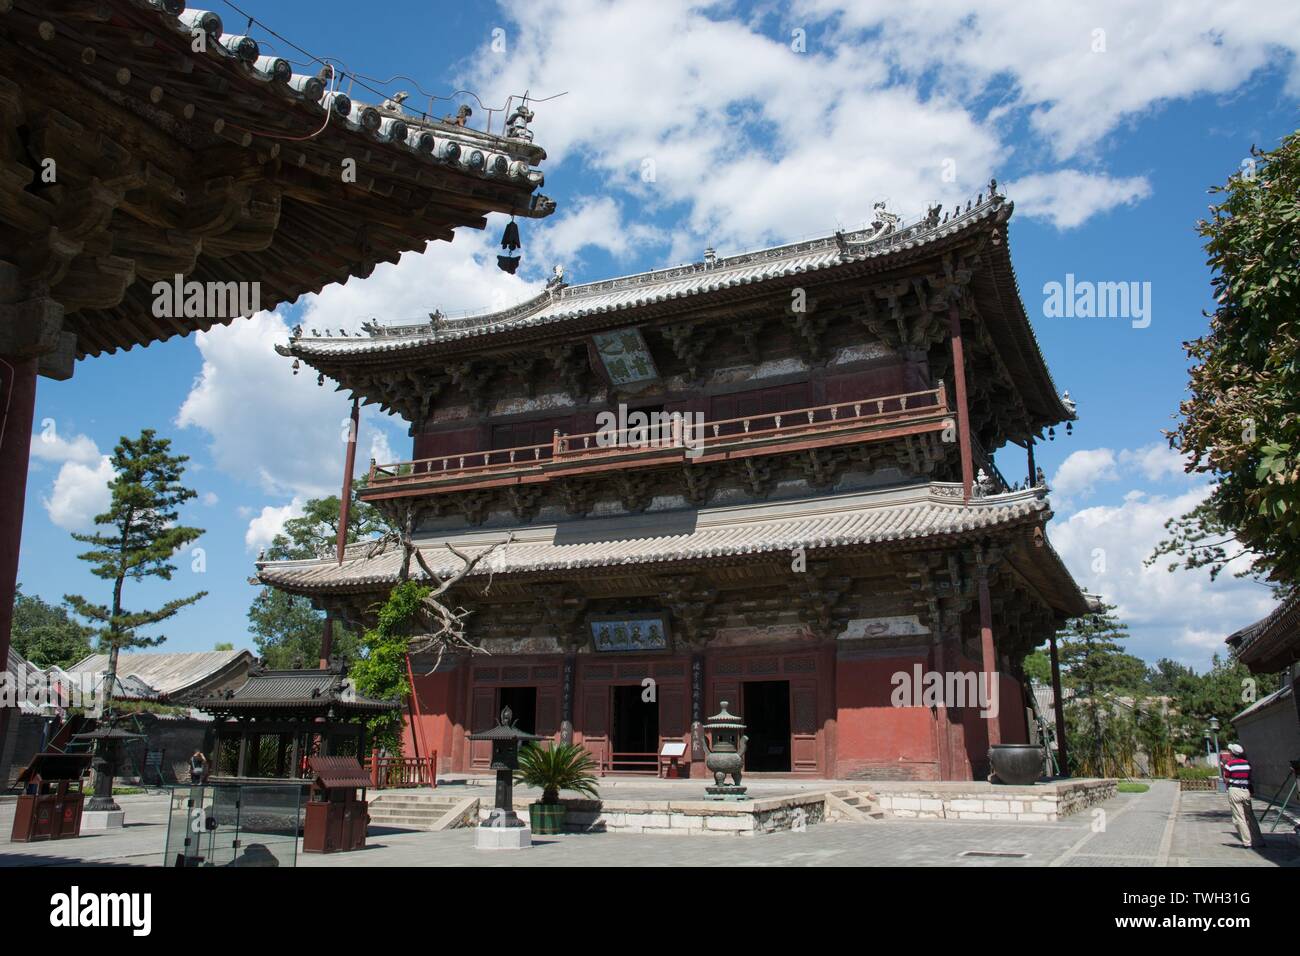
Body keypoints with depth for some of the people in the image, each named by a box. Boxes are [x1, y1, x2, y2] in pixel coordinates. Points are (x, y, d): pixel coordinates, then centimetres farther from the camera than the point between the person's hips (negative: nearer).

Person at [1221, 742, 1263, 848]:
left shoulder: (1230, 764, -6)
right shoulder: (1247, 763, 6)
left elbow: (1226, 780, -3)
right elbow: (1249, 778, 10)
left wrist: (1223, 768, 8)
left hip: (1234, 791, -5)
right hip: (1246, 790, 5)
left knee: (1239, 818, 0)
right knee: (1250, 817, 12)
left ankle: (1247, 842, -2)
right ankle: (1258, 840, 12)